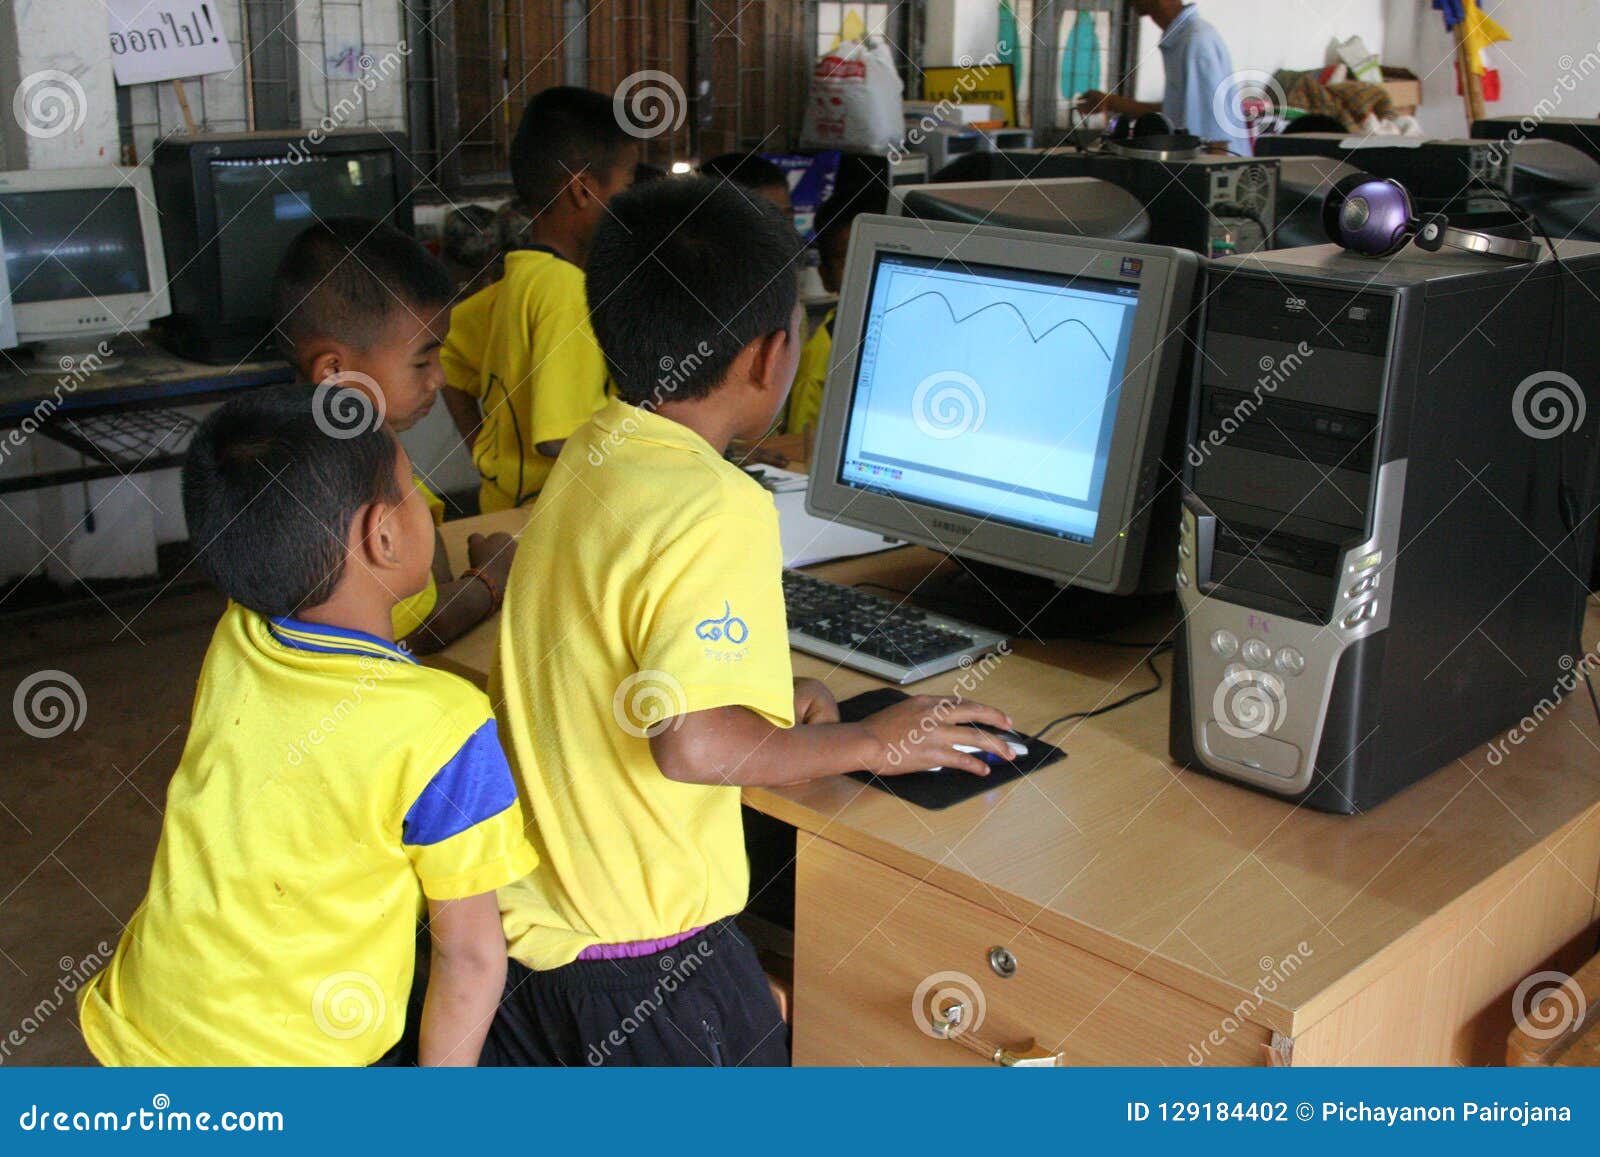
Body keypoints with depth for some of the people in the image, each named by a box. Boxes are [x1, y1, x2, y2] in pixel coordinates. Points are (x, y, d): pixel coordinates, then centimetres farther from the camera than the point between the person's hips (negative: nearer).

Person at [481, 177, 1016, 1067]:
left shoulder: (591, 456, 3)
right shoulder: (719, 509, -23)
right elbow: (693, 744, -30)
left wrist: (761, 696, 9)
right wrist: (871, 742, -16)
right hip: (645, 959, -7)